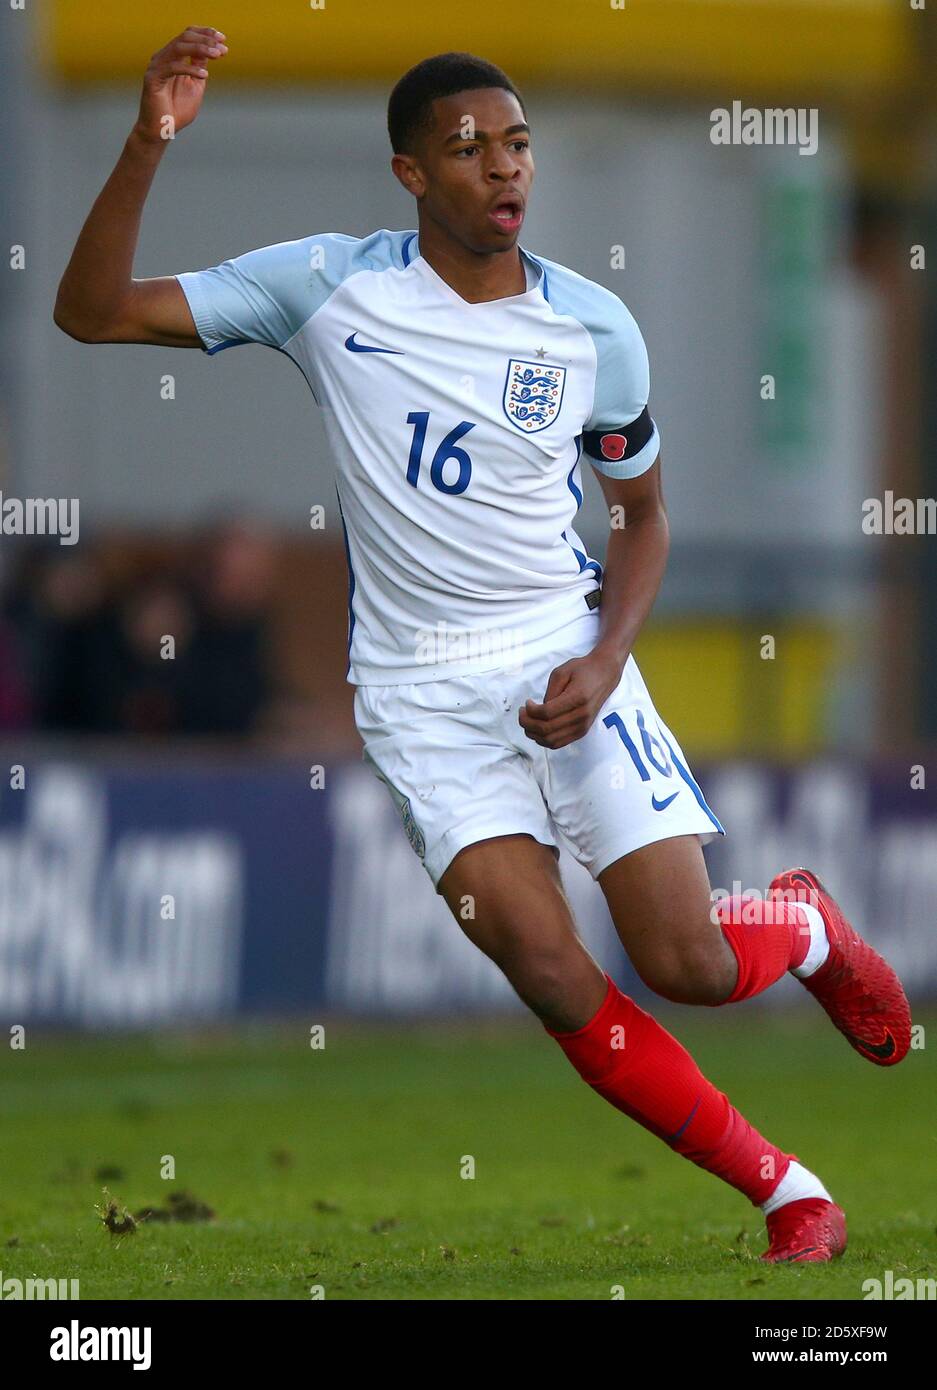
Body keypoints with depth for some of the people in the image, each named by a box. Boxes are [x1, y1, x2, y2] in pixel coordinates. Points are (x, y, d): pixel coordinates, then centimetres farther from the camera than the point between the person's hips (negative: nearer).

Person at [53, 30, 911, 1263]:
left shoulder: (594, 329, -2)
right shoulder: (329, 285, -6)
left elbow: (643, 514, 12)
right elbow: (94, 313, -10)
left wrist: (604, 658, -7)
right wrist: (148, 148, -25)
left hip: (565, 654, 1)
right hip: (420, 684, 0)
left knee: (689, 967, -10)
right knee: (550, 973, -16)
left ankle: (803, 921, 29)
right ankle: (787, 1192, -1)